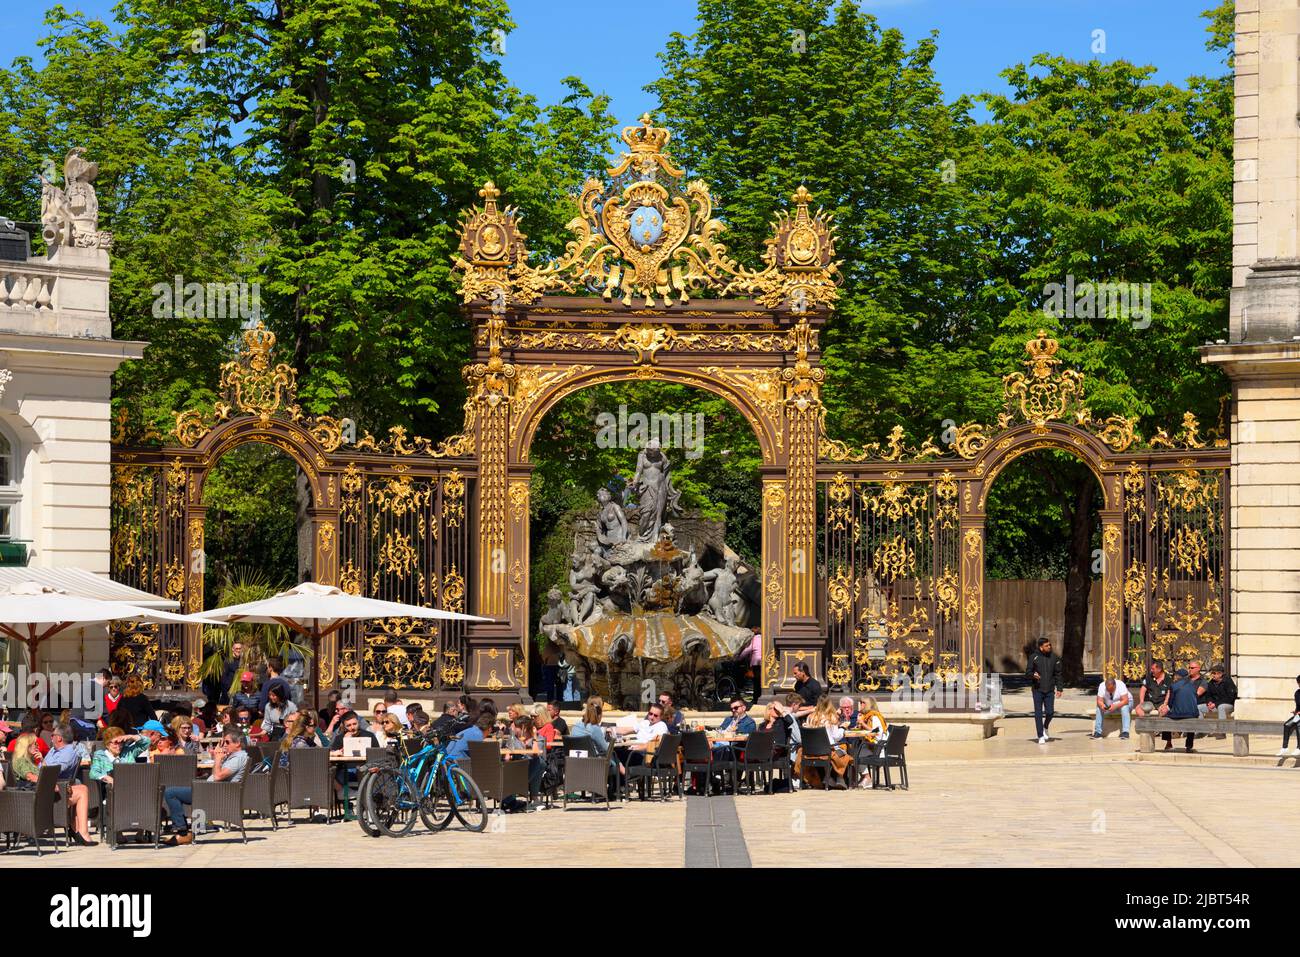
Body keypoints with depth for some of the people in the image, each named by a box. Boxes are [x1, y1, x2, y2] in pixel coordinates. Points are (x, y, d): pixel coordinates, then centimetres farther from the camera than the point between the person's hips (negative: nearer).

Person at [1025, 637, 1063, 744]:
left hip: (1049, 690, 2)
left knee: (1050, 712, -5)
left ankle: (1045, 727, 26)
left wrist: (1060, 688, 2)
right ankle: (1041, 736, 6)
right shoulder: (1034, 657, -2)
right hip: (1037, 690, -2)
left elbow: (1058, 674, 9)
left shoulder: (1054, 657, 5)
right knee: (1038, 713, -1)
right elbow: (1027, 672, 0)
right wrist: (1033, 675, -23)